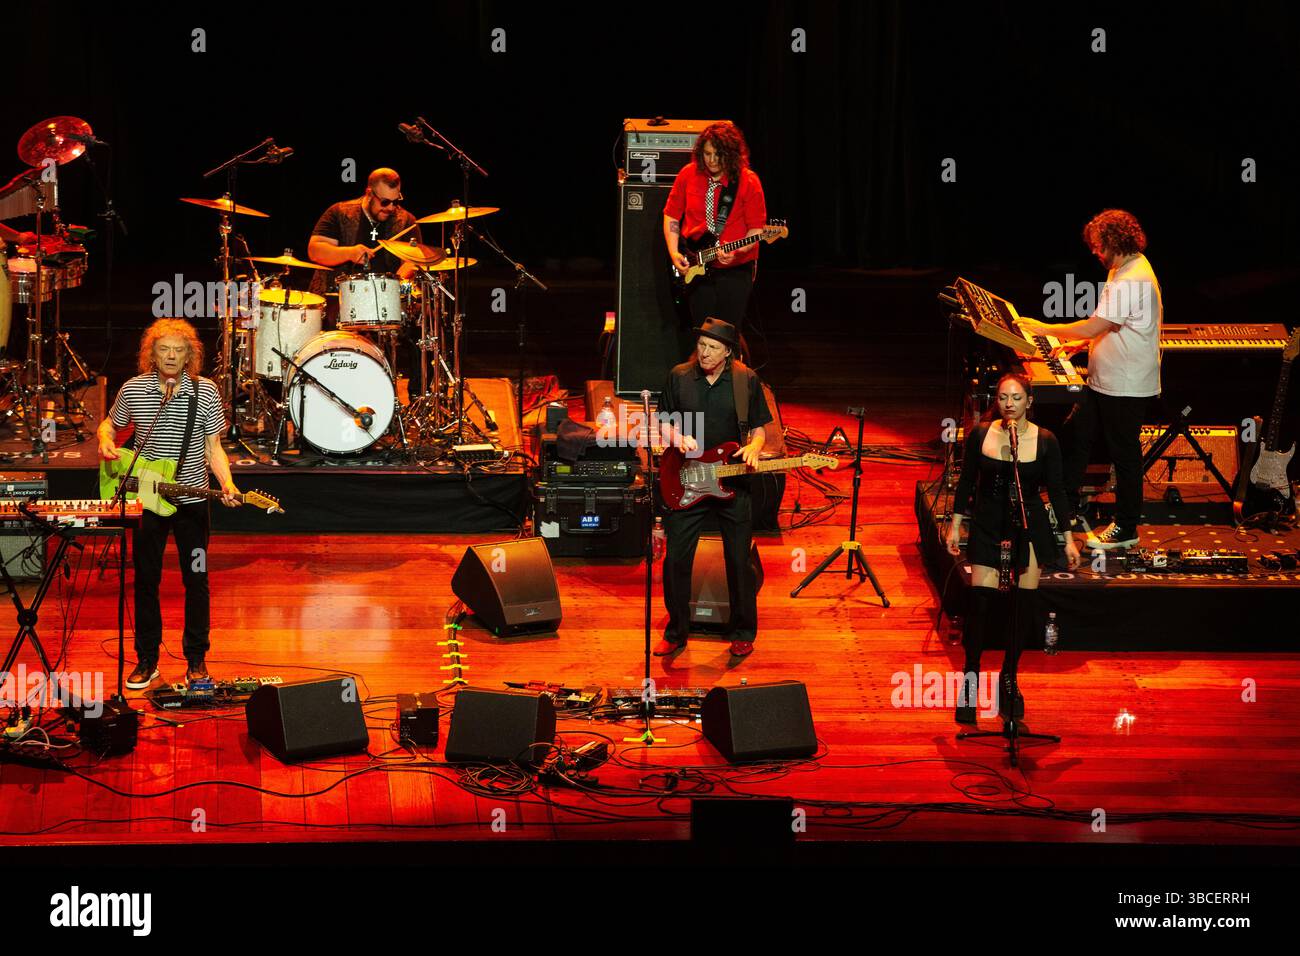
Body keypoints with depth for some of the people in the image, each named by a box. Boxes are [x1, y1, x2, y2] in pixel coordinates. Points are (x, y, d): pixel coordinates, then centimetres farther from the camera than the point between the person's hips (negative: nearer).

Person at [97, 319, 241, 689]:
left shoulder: (205, 392, -5)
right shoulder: (133, 389, -1)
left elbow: (213, 447, -2)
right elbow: (109, 424, 16)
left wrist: (226, 484, -18)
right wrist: (106, 441, -7)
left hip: (191, 500, -1)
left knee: (196, 579, 4)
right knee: (146, 579, 7)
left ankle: (196, 659, 15)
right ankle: (147, 660, 18)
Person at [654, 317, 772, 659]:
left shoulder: (747, 380, -2)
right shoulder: (679, 377, 1)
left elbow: (759, 428, 6)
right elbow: (664, 422, 10)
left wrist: (753, 447, -15)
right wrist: (677, 437, -11)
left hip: (732, 485, -1)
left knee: (739, 561, 4)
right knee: (676, 559, 2)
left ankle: (743, 634, 21)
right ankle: (676, 633, 17)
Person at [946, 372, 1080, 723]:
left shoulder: (1044, 441, -6)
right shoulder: (980, 435, -4)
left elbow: (1056, 491, 1)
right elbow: (966, 482, 7)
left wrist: (1069, 539, 1)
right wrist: (955, 525, 7)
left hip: (1029, 530, 0)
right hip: (987, 528, 0)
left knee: (1023, 605, 1)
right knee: (981, 601, -9)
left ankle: (1009, 678, 18)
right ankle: (970, 676, 8)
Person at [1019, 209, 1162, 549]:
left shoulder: (1132, 280, -24)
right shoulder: (1123, 270, 10)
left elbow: (1094, 327, -27)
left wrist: (1045, 329, -16)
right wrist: (1080, 342, 9)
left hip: (1126, 386, -10)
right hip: (1105, 379, 10)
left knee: (1124, 452, 1)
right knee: (1076, 435, 14)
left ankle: (1126, 528, 12)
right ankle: (1066, 507, 26)